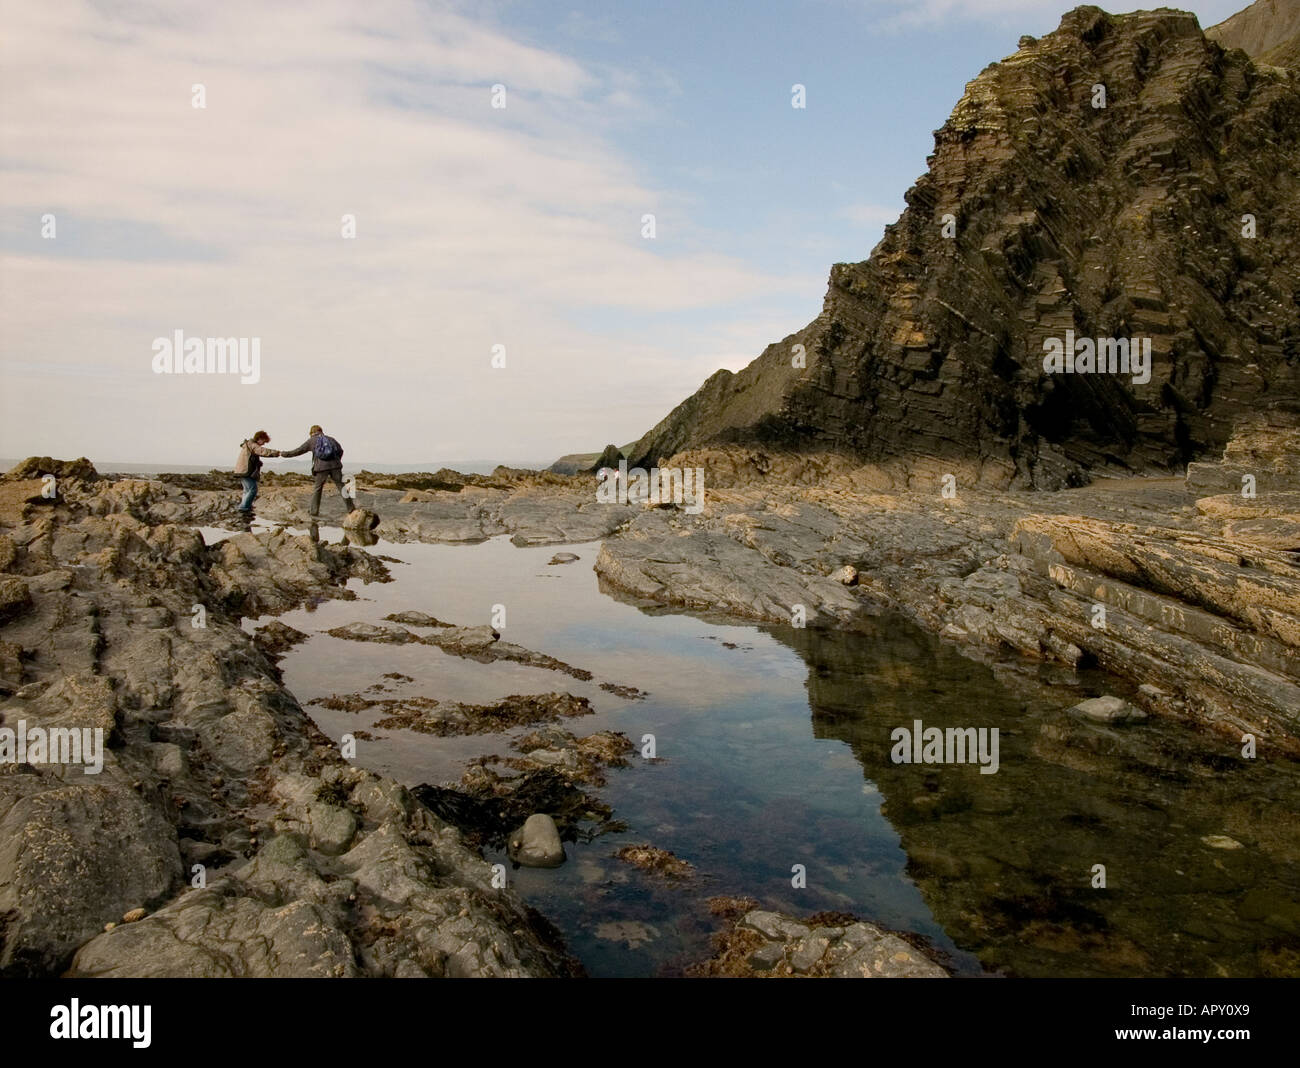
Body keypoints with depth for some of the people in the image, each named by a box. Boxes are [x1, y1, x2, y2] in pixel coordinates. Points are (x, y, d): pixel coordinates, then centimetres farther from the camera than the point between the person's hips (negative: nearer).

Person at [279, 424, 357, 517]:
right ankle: (352, 510, 0)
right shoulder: (331, 439, 20)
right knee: (342, 487, 5)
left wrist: (283, 454, 27)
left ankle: (314, 513, 13)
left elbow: (298, 451, 16)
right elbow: (340, 451, 12)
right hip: (334, 466, 1)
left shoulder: (311, 441, 15)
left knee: (317, 489, 12)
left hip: (321, 468, -1)